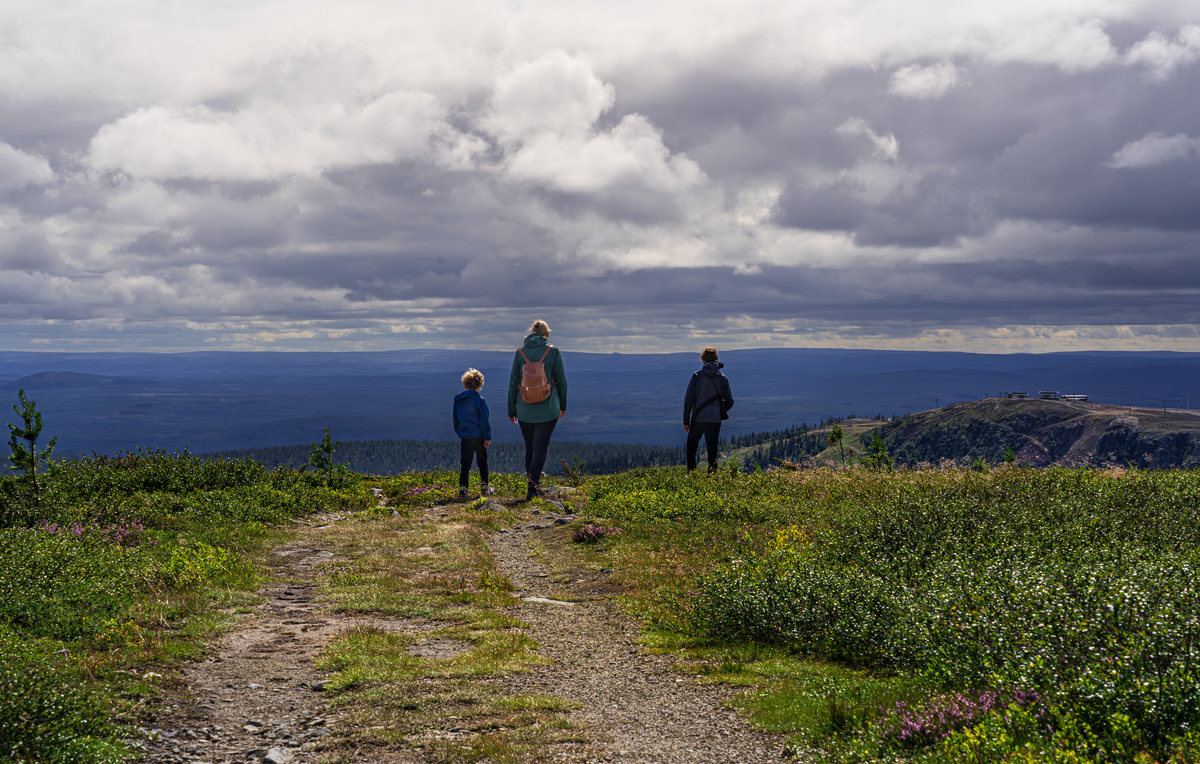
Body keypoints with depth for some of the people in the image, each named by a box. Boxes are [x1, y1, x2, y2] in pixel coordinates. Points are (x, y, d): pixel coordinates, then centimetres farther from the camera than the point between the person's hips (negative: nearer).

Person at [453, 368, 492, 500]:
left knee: (465, 464, 5)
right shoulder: (479, 400, -12)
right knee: (482, 462, 11)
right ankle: (484, 489, 17)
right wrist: (487, 437, -7)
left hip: (464, 438, 4)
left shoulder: (457, 401, 6)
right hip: (478, 437, -4)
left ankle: (462, 489, -3)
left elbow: (456, 420, 15)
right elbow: (484, 420, -12)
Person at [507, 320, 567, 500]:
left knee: (529, 448, 17)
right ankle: (532, 486, -15)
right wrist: (563, 405, 12)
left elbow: (513, 383, 2)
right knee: (540, 448, -1)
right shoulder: (553, 352, -5)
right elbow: (561, 381, -1)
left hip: (525, 411, 2)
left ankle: (532, 483, 27)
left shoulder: (520, 353, 0)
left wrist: (511, 410, 9)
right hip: (547, 411, -2)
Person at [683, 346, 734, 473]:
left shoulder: (697, 376, -4)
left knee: (691, 449, 13)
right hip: (715, 420, 1)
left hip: (697, 420, -1)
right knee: (712, 452, 6)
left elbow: (688, 399, -4)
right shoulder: (722, 378, 1)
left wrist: (686, 420, 1)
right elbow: (729, 402, 2)